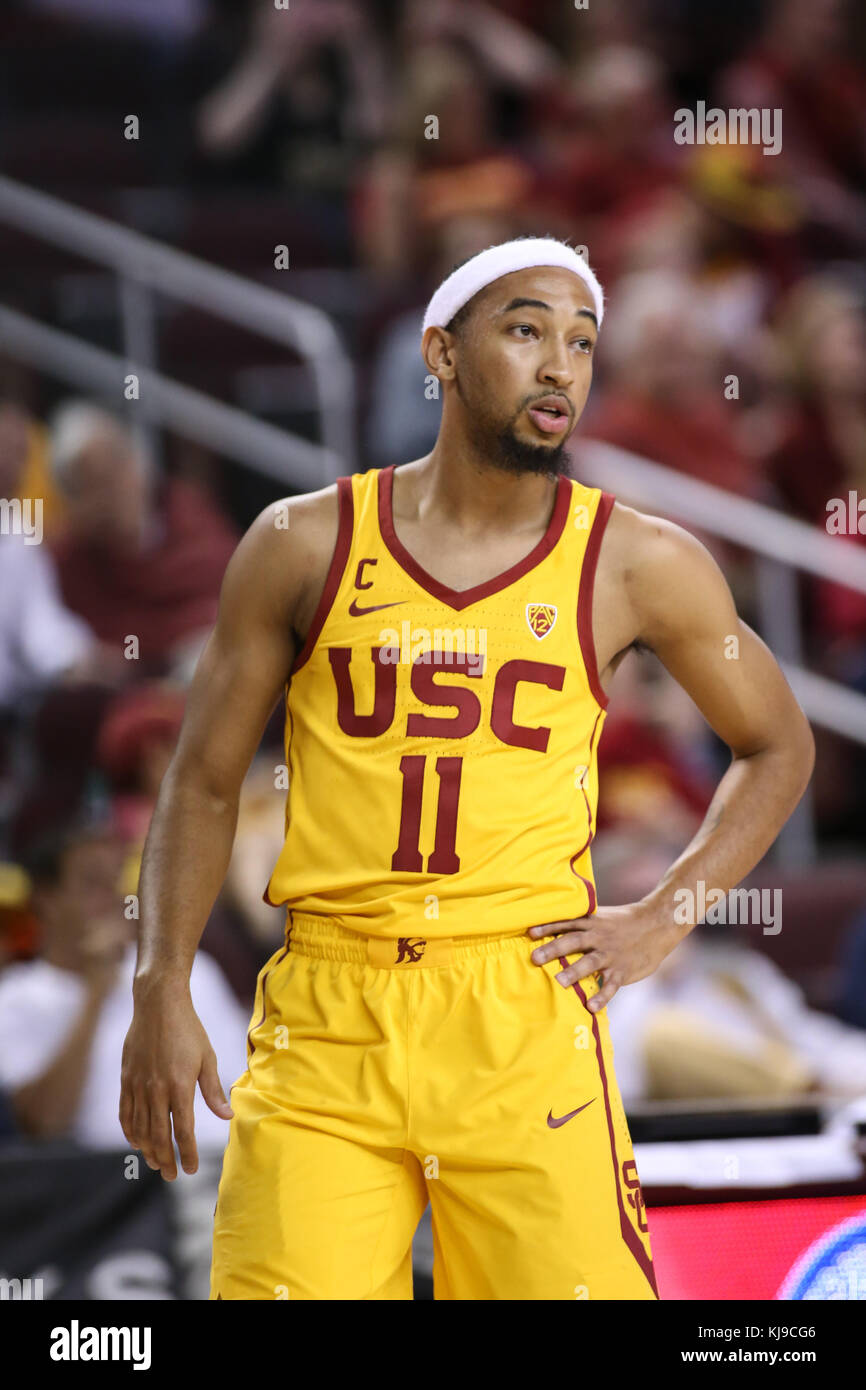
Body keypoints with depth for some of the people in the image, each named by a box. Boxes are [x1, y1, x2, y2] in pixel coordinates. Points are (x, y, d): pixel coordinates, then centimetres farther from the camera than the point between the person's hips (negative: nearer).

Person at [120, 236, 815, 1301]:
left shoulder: (638, 566, 5)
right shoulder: (305, 546, 5)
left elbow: (778, 747, 19)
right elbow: (204, 783, 10)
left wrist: (663, 921, 8)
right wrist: (160, 992, 1)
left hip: (528, 1024, 0)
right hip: (323, 1024, 0)